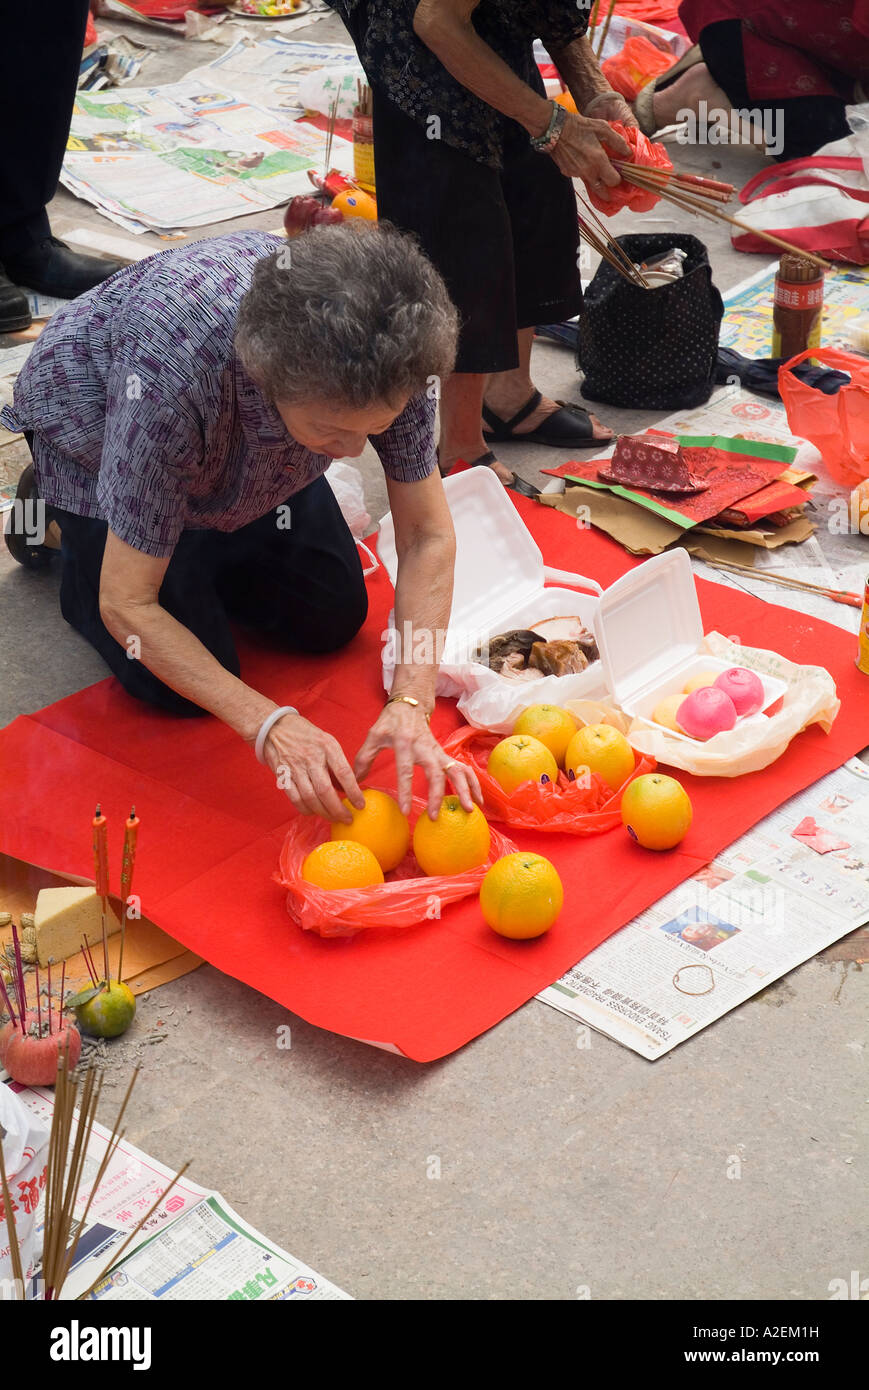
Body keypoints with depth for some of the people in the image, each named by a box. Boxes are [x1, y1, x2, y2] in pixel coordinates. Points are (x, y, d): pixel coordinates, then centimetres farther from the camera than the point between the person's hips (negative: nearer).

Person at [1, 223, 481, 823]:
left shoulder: (380, 358, -35)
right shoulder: (172, 375, -47)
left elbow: (428, 535, -24)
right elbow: (126, 606, -37)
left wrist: (411, 705, -37)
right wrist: (269, 725, -44)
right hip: (96, 440, -4)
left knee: (333, 618, 4)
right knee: (181, 689, -7)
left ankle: (203, 538, 27)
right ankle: (60, 533, 16)